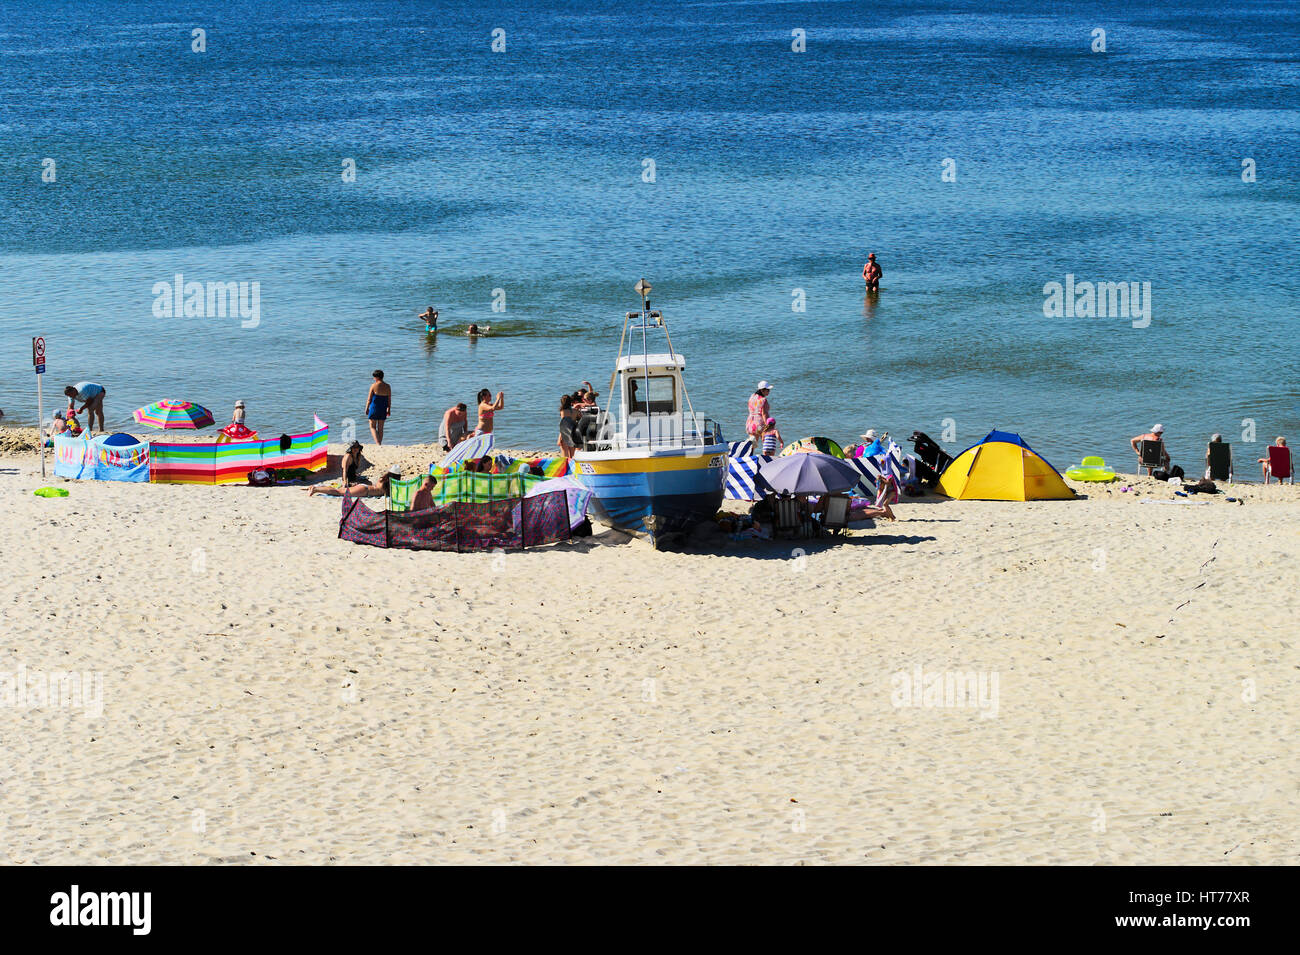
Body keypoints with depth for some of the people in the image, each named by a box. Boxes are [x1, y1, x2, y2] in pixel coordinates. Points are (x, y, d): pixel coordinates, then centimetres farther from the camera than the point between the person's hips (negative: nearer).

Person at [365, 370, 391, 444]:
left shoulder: (374, 385, -11)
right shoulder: (387, 386, 1)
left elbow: (369, 398, -7)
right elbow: (389, 399, 5)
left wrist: (367, 408, 1)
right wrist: (389, 409, 14)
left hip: (374, 407, -4)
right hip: (383, 409, 4)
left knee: (372, 427, 4)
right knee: (381, 428, 13)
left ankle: (377, 443, -15)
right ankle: (379, 444, 15)